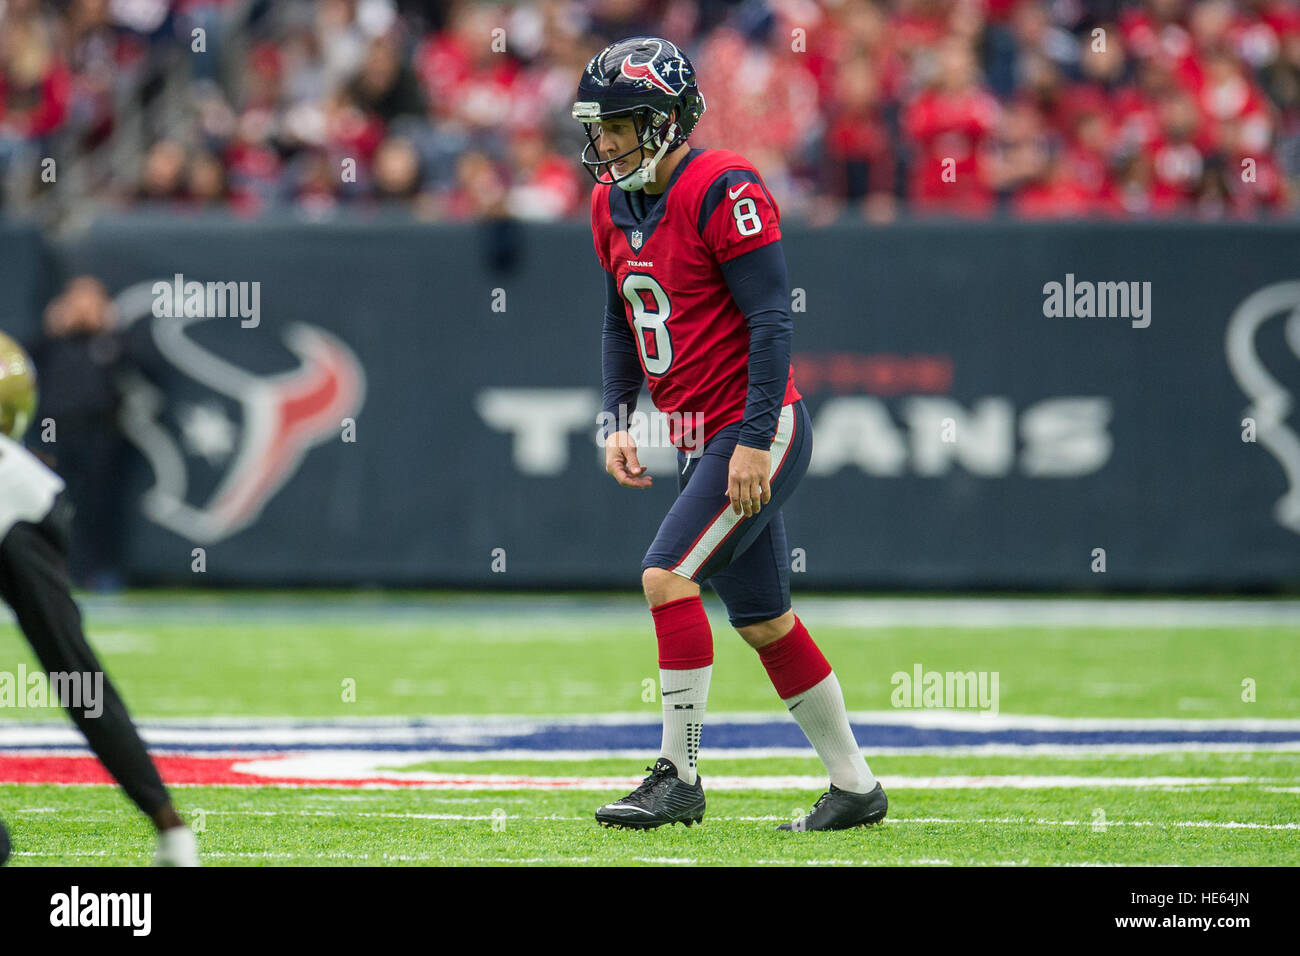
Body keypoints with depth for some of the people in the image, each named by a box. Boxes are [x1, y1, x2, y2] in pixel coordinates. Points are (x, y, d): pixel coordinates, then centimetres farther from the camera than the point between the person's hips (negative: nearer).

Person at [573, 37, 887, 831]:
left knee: (668, 577, -17)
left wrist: (754, 440, -22)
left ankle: (679, 778, -9)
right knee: (763, 621, 12)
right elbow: (622, 324, 21)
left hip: (760, 431, -9)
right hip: (701, 438, 9)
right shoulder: (614, 207, 9)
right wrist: (617, 422, 10)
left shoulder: (722, 191, -17)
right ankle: (855, 787, 22)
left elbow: (771, 320, -19)